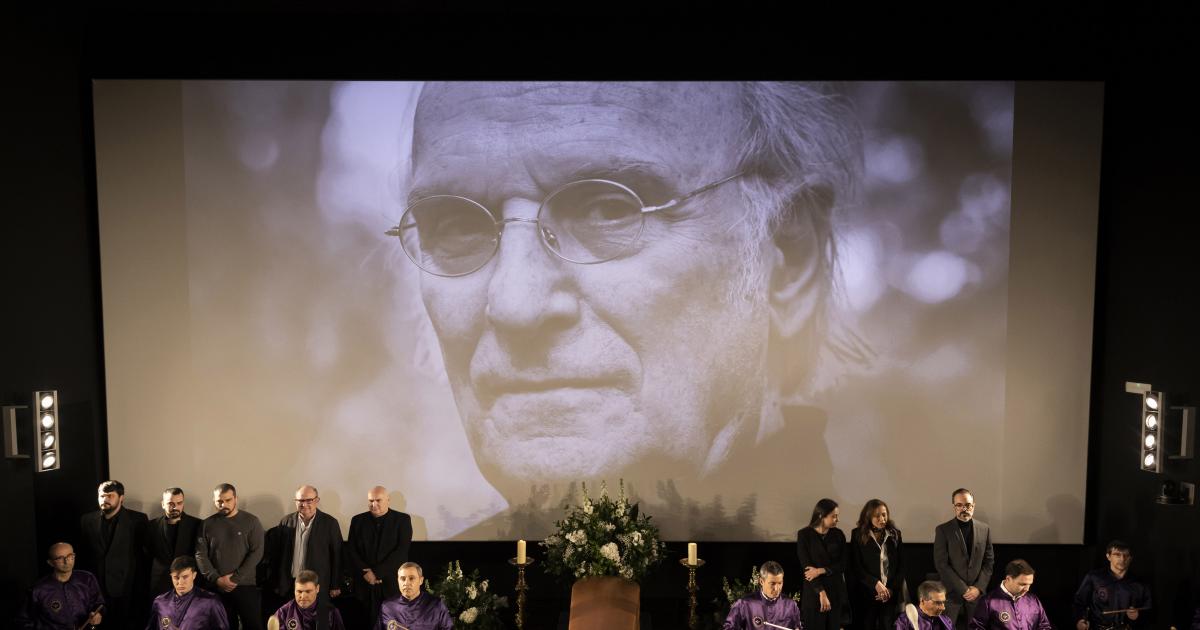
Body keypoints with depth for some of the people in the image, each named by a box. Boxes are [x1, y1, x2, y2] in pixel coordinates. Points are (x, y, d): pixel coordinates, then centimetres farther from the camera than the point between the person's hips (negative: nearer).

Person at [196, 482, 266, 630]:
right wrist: (216, 579, -9)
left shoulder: (251, 521, 1)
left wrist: (235, 578, -11)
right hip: (217, 587, 2)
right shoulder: (207, 524, 8)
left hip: (246, 586, -2)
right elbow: (200, 555, 3)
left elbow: (256, 552, -5)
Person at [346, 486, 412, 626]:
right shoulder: (358, 520, 9)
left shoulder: (402, 519, 0)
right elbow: (351, 551, 4)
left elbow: (402, 551, -8)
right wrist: (366, 572, -10)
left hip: (393, 583, -2)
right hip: (364, 583, 2)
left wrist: (378, 572, -13)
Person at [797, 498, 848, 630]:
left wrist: (821, 571, -13)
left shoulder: (838, 534, 4)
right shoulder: (804, 535, -5)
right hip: (813, 591, -3)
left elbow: (843, 565, 1)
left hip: (836, 591, 3)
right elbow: (806, 566, -9)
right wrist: (821, 592, -16)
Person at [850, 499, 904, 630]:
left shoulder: (895, 534, 8)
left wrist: (892, 589, -3)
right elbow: (856, 566, -3)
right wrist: (876, 584, -12)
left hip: (891, 594, 2)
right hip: (866, 593, -2)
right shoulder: (858, 535, 1)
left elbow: (901, 565, 8)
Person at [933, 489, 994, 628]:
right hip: (951, 593, -2)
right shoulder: (943, 530, -3)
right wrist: (963, 589, -10)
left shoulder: (985, 529, 7)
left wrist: (978, 587, -4)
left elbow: (989, 561, 7)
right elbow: (941, 564, -8)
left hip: (977, 592, 2)